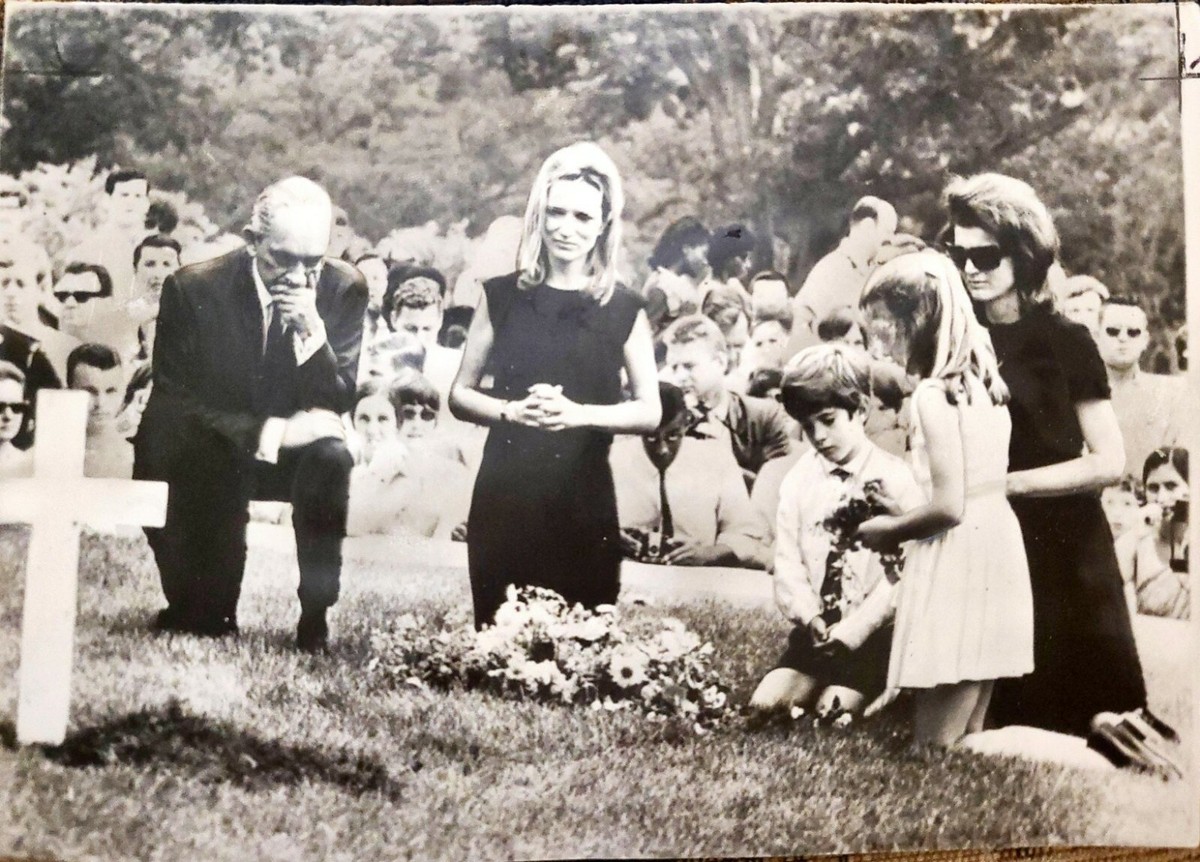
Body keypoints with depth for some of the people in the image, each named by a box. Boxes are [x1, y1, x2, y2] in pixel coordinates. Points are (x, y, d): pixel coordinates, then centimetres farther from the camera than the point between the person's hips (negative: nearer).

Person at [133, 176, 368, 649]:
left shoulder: (345, 288, -11)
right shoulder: (193, 287, -13)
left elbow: (339, 403, -11)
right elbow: (173, 402, -12)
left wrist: (313, 331, -29)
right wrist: (266, 431, -26)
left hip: (292, 449, 1)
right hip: (205, 454, -1)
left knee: (331, 456, -31)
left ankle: (315, 613, -17)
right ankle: (200, 607, -9)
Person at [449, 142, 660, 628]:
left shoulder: (623, 309, 2)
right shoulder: (502, 296, 5)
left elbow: (650, 412, 2)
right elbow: (460, 395, 8)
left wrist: (577, 414, -14)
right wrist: (512, 410, -12)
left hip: (583, 499, -1)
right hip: (503, 492, 1)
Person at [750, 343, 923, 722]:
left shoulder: (893, 477, -7)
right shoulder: (799, 478, 7)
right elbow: (787, 559, 2)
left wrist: (855, 628, -18)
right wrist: (810, 617, -13)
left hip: (872, 633, -4)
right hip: (814, 630, 5)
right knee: (765, 703, -9)